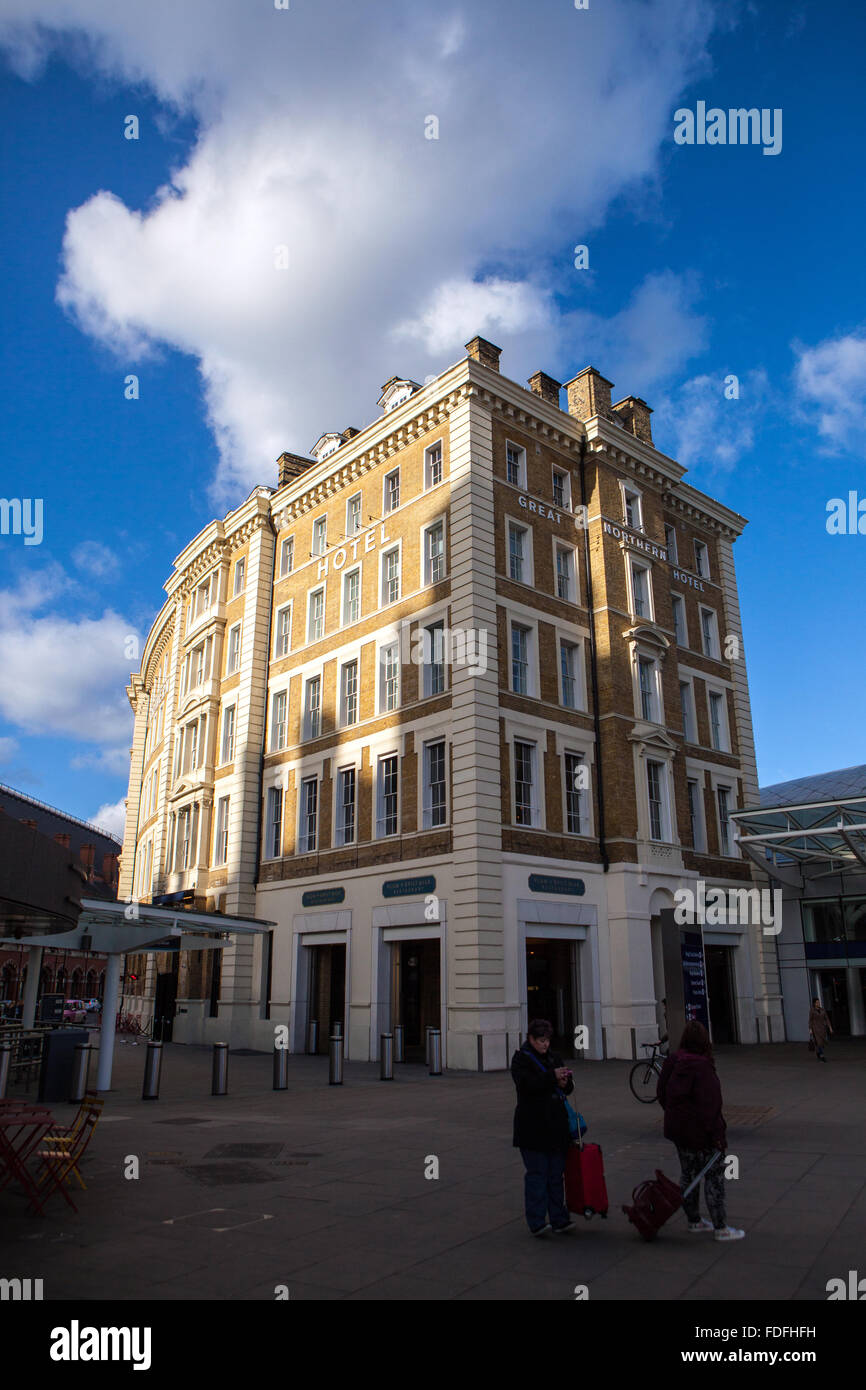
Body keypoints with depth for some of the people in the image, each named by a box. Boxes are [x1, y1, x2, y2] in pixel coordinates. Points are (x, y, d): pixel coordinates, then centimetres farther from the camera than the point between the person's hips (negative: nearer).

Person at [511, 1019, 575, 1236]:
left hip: (556, 1125, 6)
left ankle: (559, 1218, 17)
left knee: (556, 1174, 10)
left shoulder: (554, 1058, 13)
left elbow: (569, 1087, 14)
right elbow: (526, 1084, -20)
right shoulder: (520, 1059, -4)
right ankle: (536, 1222, 4)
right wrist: (552, 1076, -27)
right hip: (532, 1126, -5)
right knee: (536, 1174, -3)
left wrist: (565, 1083, -10)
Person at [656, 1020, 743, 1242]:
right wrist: (716, 1135, -16)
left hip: (677, 1129, 8)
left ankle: (693, 1220, 30)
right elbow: (709, 1104, -22)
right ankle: (721, 1228, 10)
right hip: (698, 1130, -8)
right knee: (714, 1175, 4)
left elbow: (661, 1092, 10)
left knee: (688, 1173, 18)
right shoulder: (701, 1066, -22)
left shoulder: (672, 1062, 1)